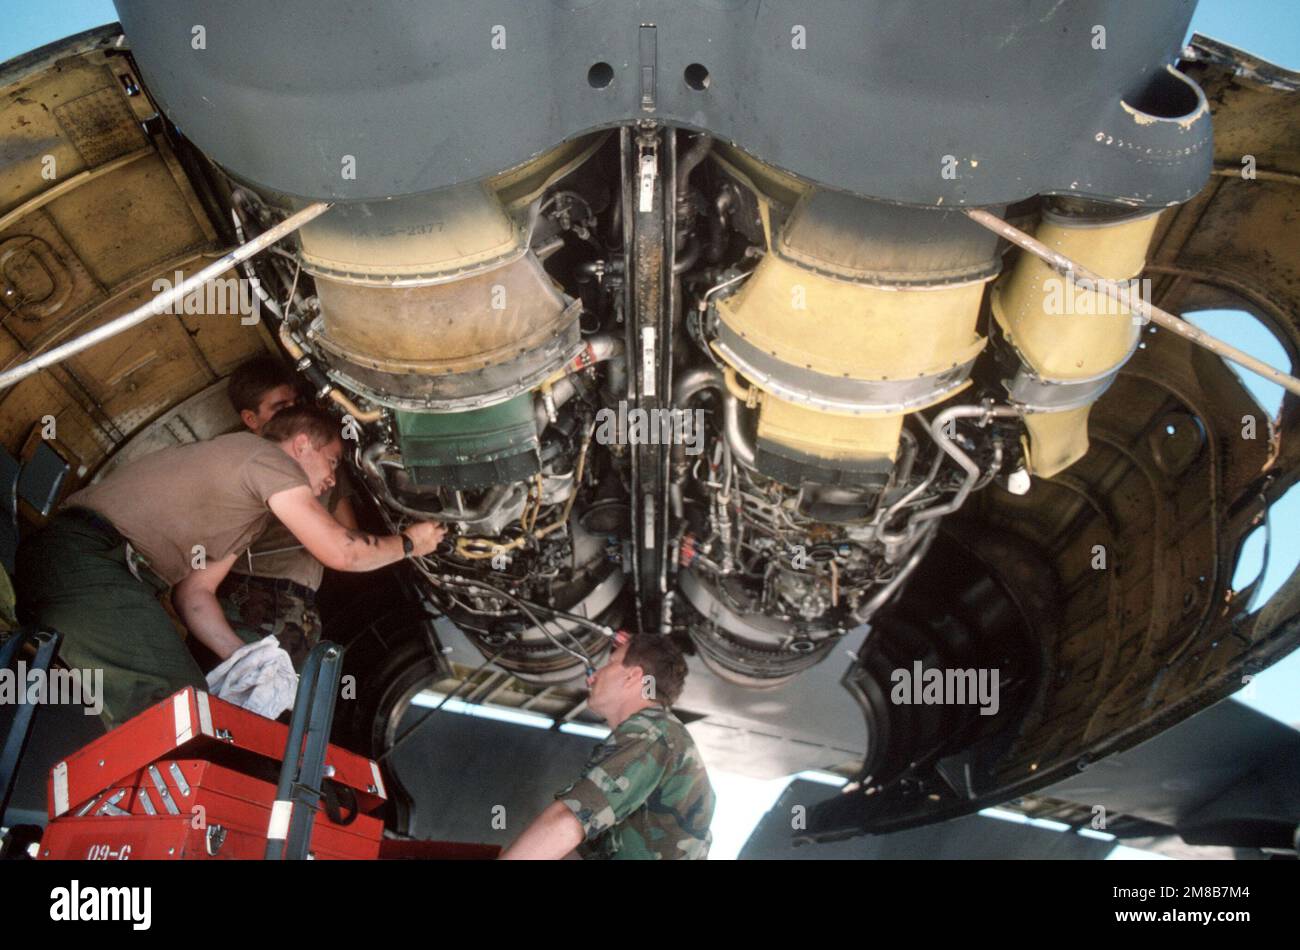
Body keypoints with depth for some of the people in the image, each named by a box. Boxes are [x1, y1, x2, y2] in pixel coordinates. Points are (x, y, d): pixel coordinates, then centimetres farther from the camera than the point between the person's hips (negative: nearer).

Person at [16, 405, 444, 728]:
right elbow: (339, 551, -10)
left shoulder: (252, 512, 27)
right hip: (87, 556, -11)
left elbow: (194, 593, 21)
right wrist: (408, 542, 7)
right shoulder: (266, 455, -3)